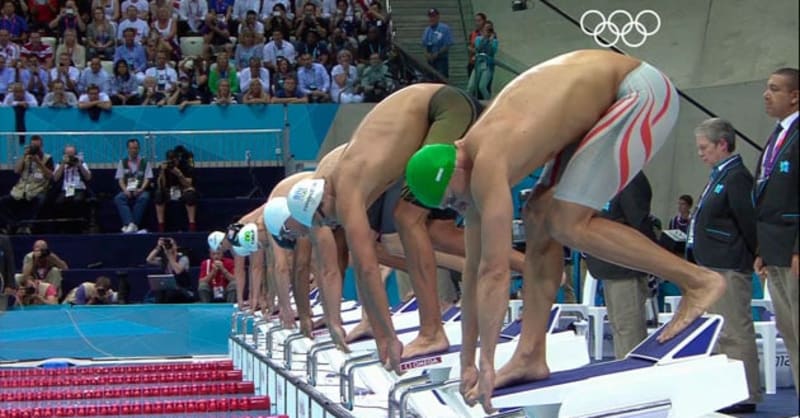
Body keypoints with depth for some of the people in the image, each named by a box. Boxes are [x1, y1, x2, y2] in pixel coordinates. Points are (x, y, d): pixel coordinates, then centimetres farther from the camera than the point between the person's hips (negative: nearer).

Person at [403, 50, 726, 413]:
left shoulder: (486, 167, -24)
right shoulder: (473, 168, 3)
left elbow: (494, 271, -27)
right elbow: (475, 269, 8)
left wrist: (485, 365, -23)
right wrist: (467, 363, 9)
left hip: (641, 92, -9)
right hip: (608, 102, 9)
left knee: (567, 225, -14)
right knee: (540, 219, 4)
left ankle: (696, 280, -7)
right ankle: (531, 355, 5)